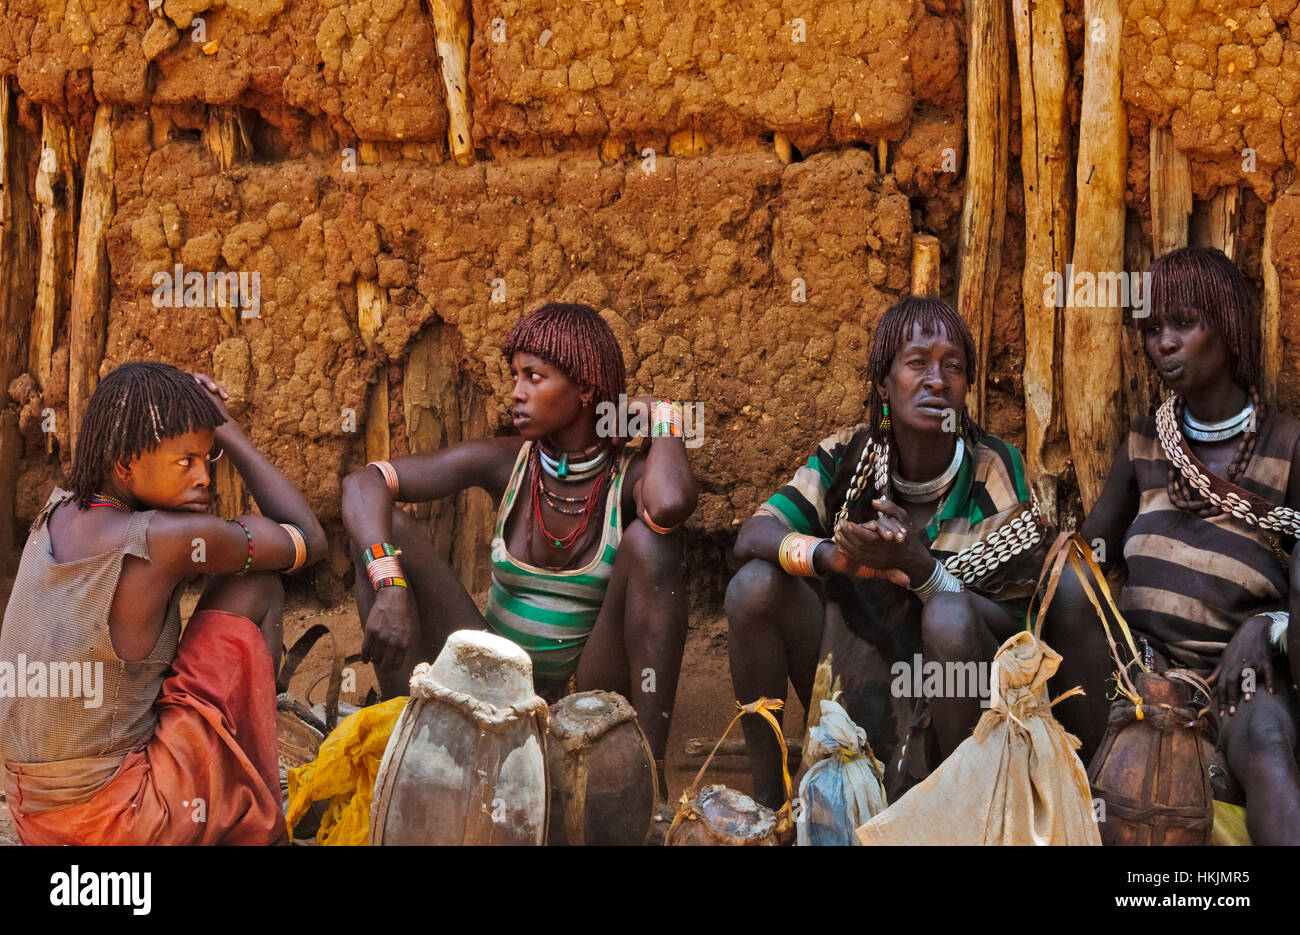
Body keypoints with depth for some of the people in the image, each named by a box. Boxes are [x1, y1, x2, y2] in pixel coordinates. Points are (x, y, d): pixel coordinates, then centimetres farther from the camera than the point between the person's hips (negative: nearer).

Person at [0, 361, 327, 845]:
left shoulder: (54, 515, 3)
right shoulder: (170, 539, -18)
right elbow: (309, 541, -3)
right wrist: (232, 432, 2)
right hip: (125, 822, -8)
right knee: (256, 583, 0)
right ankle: (256, 824, 10)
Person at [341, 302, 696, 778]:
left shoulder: (630, 475, -12)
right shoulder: (503, 462, -6)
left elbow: (671, 503, -41)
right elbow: (362, 483, -14)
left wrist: (663, 415, -19)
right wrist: (389, 586, -31)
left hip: (588, 692, -2)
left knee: (650, 539, -28)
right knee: (386, 530, -13)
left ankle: (650, 766, -28)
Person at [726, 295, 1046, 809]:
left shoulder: (995, 472, -12)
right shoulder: (849, 455, -5)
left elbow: (1015, 623, -14)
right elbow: (752, 535, -13)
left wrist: (918, 566, -32)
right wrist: (831, 555, -34)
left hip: (948, 704, -3)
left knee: (951, 615, -33)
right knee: (755, 584, -17)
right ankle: (766, 796, -6)